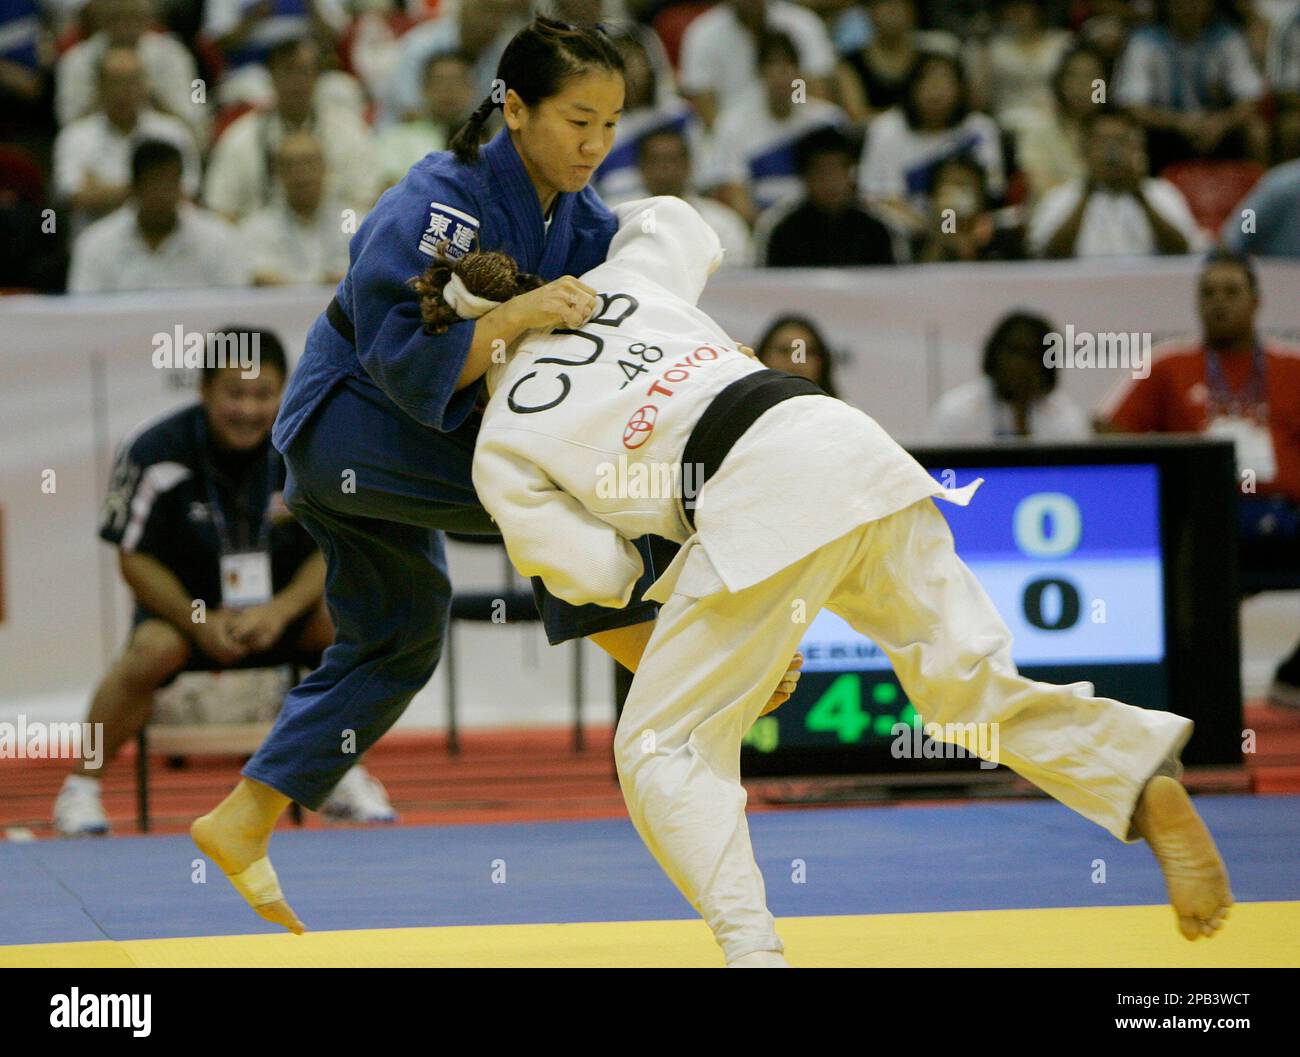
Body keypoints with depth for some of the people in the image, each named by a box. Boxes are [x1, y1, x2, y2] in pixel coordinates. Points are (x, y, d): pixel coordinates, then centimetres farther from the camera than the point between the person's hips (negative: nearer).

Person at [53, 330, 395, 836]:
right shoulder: (156, 451, -17)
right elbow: (135, 560, -9)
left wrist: (279, 612, -24)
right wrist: (199, 623, -24)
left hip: (286, 600, 2)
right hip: (185, 602, -2)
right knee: (153, 650, -34)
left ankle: (344, 776, -8)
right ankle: (81, 788, -17)